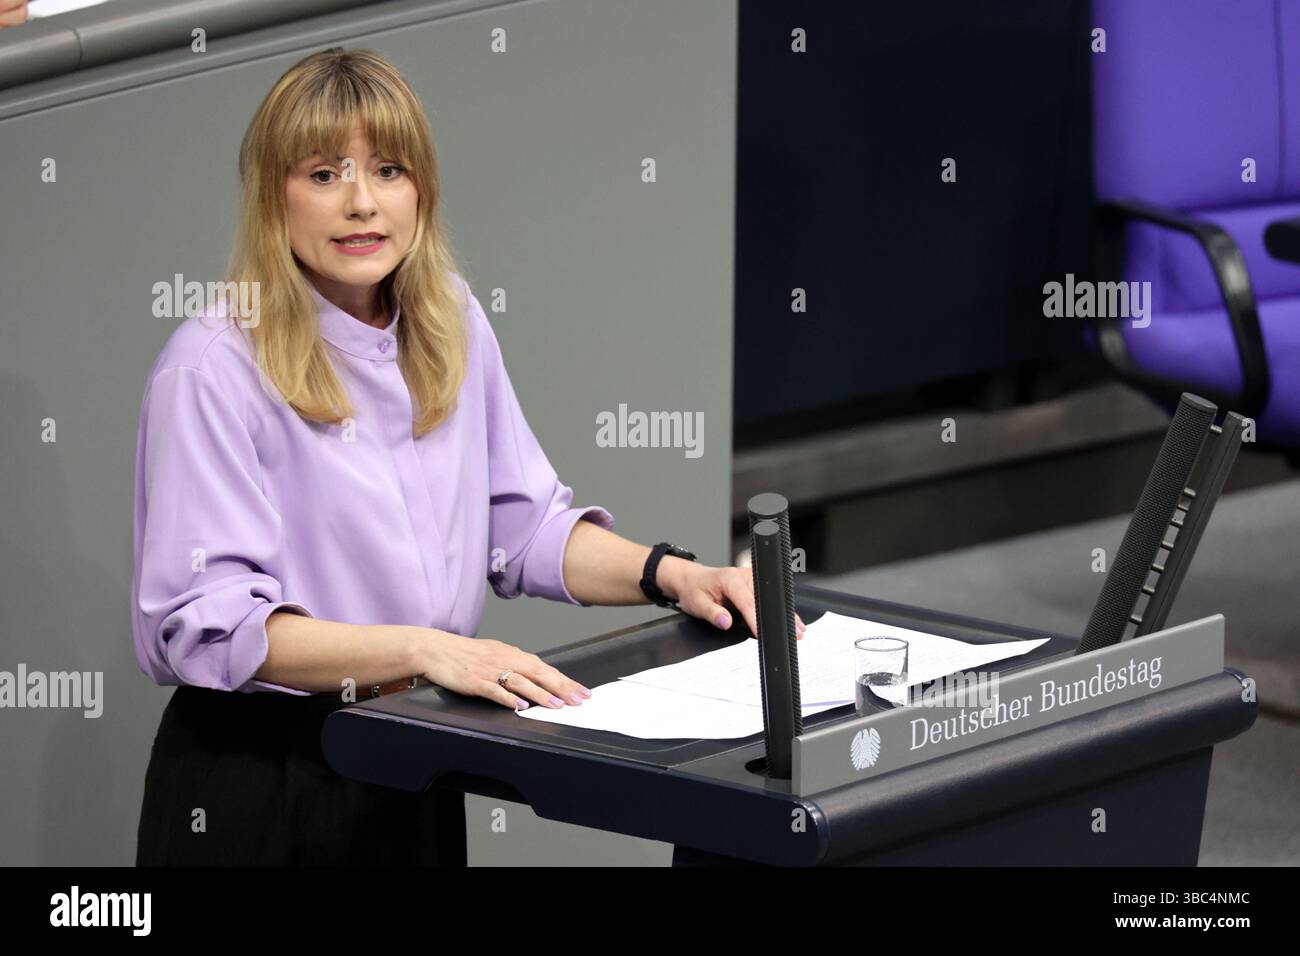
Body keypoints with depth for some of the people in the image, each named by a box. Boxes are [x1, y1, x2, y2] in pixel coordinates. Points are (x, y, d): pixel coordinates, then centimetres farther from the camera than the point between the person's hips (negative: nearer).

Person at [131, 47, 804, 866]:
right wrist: (422, 650, -31)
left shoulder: (455, 329, 5)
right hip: (258, 788, -6)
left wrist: (671, 575, -4)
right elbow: (208, 619, -23)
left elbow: (524, 523, 13)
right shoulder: (215, 369, -17)